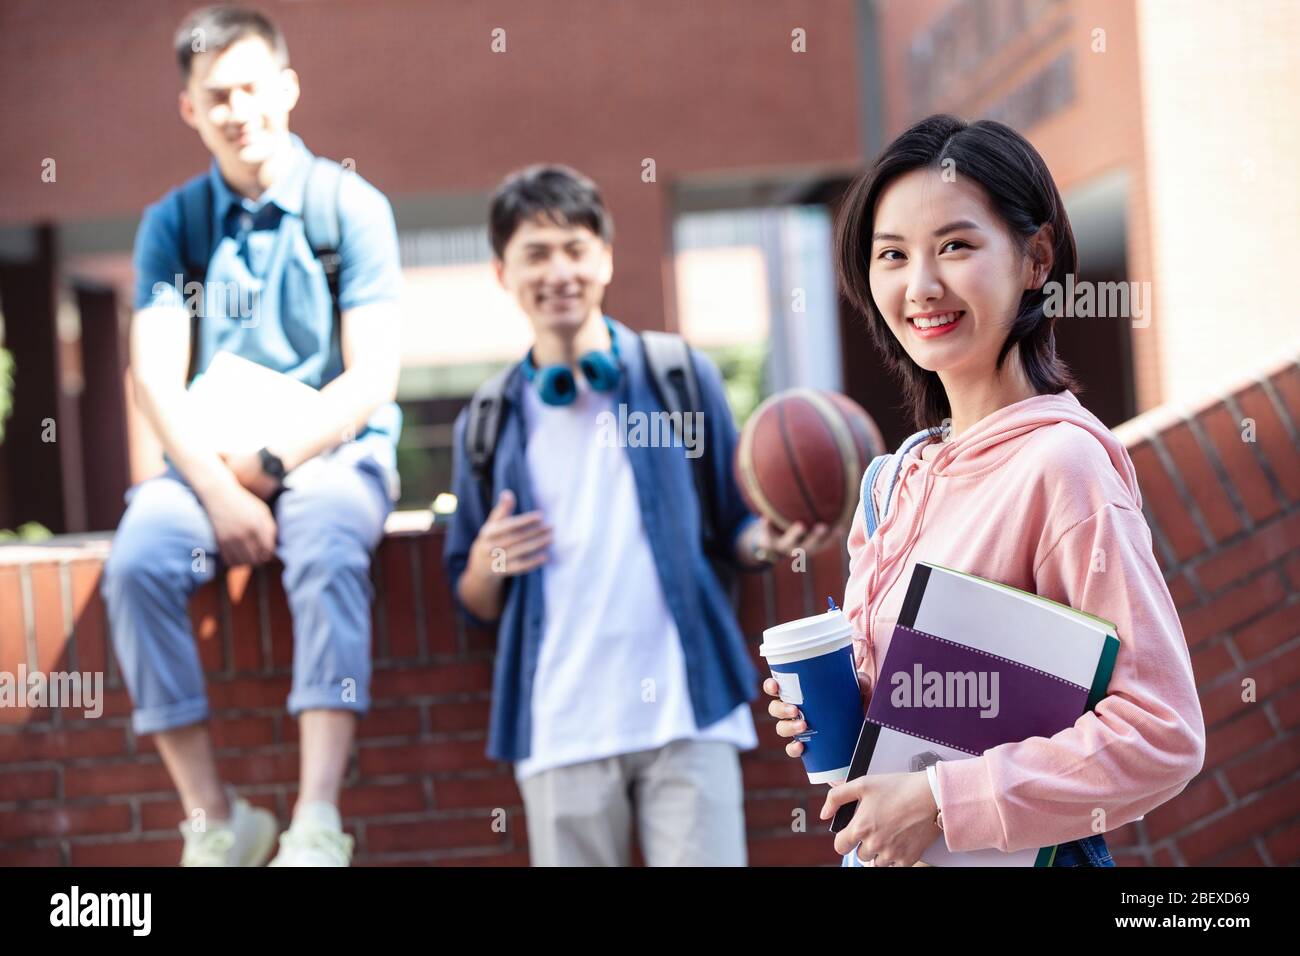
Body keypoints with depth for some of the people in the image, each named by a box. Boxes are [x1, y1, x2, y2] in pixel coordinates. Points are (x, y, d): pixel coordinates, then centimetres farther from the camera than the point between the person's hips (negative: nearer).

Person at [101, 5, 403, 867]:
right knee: (138, 561, -27)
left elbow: (372, 377, -5)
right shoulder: (174, 223, 9)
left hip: (333, 448, -2)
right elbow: (157, 376, -1)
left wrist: (269, 463, -15)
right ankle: (214, 820, -19)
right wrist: (218, 488, -17)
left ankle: (317, 825, -36)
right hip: (212, 459, 3)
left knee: (327, 548, -35)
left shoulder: (351, 206, 2)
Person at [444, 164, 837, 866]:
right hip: (560, 726, 1)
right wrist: (487, 564, -5)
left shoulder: (681, 377, 8)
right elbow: (476, 604, 17)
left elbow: (733, 524, 11)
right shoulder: (488, 425, 11)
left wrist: (768, 540, -11)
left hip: (685, 710, -1)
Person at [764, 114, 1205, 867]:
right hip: (888, 846, 7)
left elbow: (1161, 735, -23)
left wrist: (938, 802, -22)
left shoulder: (1061, 461, -19)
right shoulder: (911, 472, 3)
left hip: (1011, 850, -7)